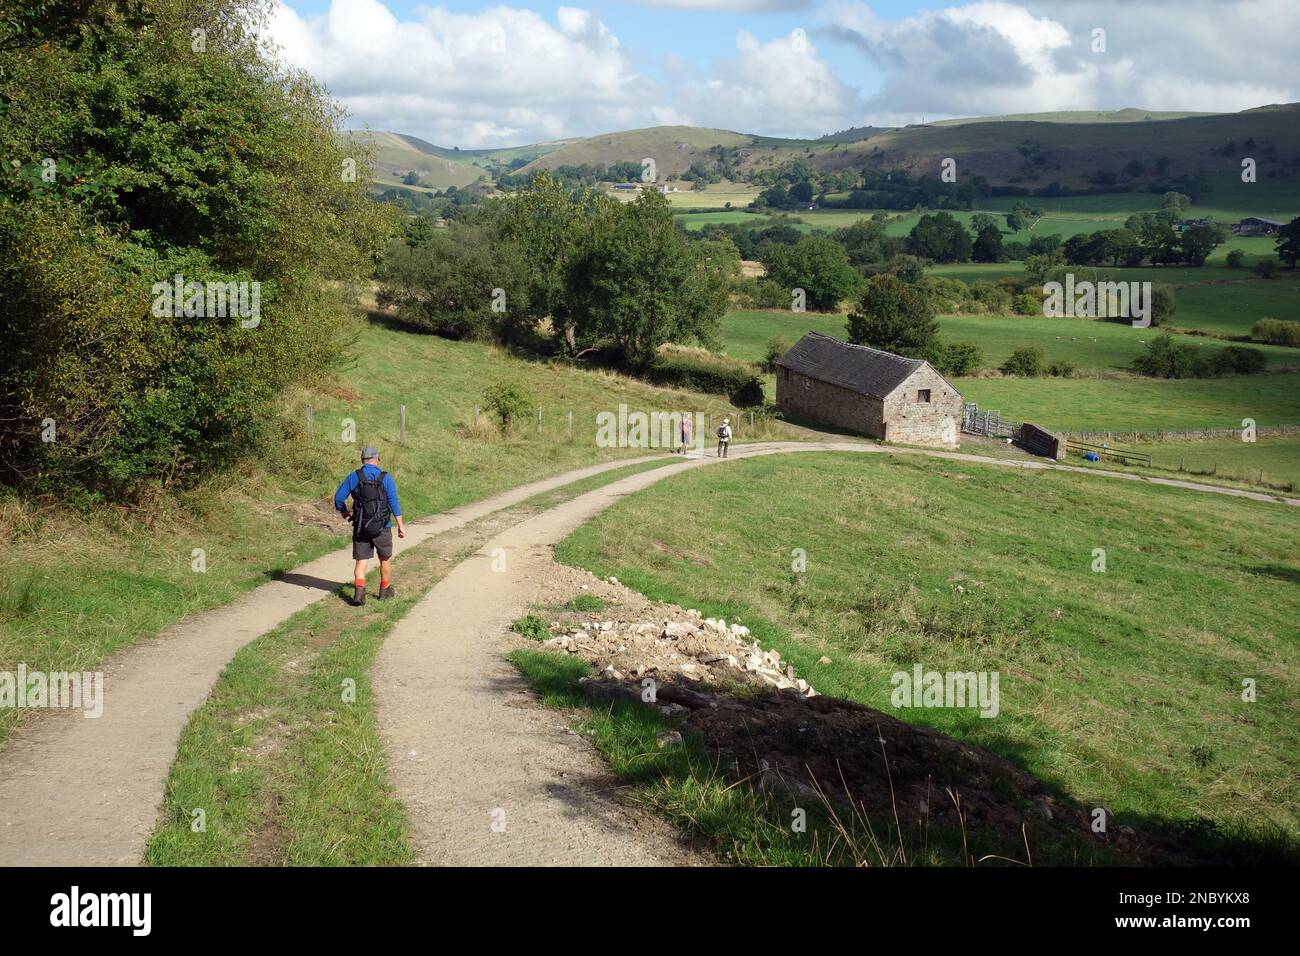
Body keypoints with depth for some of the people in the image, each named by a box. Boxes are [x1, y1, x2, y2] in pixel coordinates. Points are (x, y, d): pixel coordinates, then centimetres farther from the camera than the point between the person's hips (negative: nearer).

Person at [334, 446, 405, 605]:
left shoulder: (354, 477, -2)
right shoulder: (385, 478, -6)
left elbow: (338, 497, -2)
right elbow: (394, 502, -12)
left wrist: (344, 512, 18)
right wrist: (400, 525, -11)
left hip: (360, 527, 1)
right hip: (381, 527, -1)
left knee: (361, 561, 4)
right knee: (385, 559, 19)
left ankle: (360, 592, -15)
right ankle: (385, 590, 32)